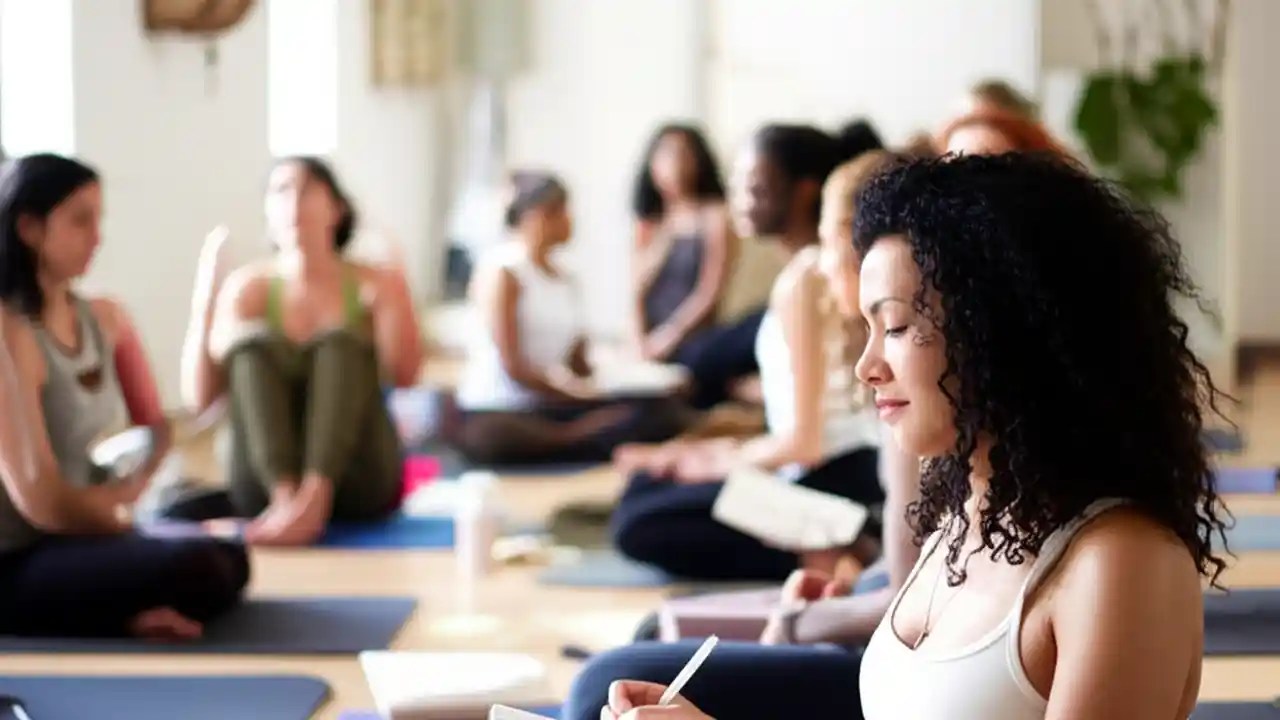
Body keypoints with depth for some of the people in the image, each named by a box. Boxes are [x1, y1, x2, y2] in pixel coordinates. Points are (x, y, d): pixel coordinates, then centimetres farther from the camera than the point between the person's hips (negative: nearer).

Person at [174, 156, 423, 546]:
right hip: (265, 483, 1)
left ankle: (313, 498, -47)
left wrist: (393, 293, -19)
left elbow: (404, 375, -10)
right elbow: (200, 397, -5)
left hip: (358, 481, 0)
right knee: (254, 343, -21)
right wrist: (205, 300, -14)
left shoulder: (371, 282, 4)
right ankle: (286, 497, -44)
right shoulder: (248, 288, 4)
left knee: (341, 341, -24)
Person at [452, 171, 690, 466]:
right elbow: (512, 366, -13)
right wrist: (580, 397, -13)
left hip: (551, 408, 7)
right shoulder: (501, 270, -6)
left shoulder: (567, 280, 16)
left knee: (666, 411, -13)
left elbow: (579, 364, 12)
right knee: (486, 439, -45)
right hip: (495, 410, -6)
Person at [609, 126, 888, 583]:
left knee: (638, 527, -16)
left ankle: (819, 558, -14)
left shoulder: (802, 280, -15)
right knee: (646, 488, 18)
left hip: (832, 481, -10)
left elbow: (803, 440, -17)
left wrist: (719, 461, -2)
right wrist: (726, 452, 12)